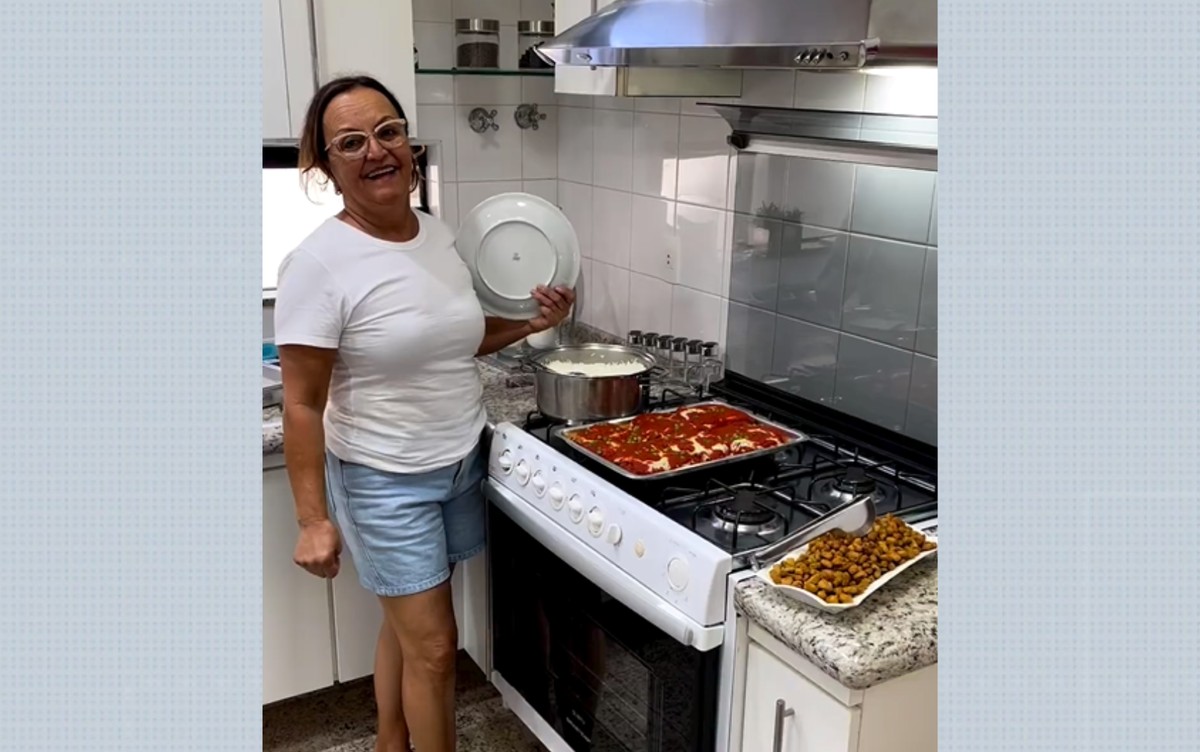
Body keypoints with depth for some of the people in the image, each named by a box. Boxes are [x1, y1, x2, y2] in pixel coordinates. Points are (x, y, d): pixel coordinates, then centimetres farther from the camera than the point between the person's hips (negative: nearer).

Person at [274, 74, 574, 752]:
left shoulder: (440, 236, 0)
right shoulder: (320, 263, -19)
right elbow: (303, 404, -16)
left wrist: (529, 324, -1)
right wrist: (313, 519, -17)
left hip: (463, 461, 6)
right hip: (385, 481, -6)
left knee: (406, 622, 21)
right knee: (433, 645, 3)